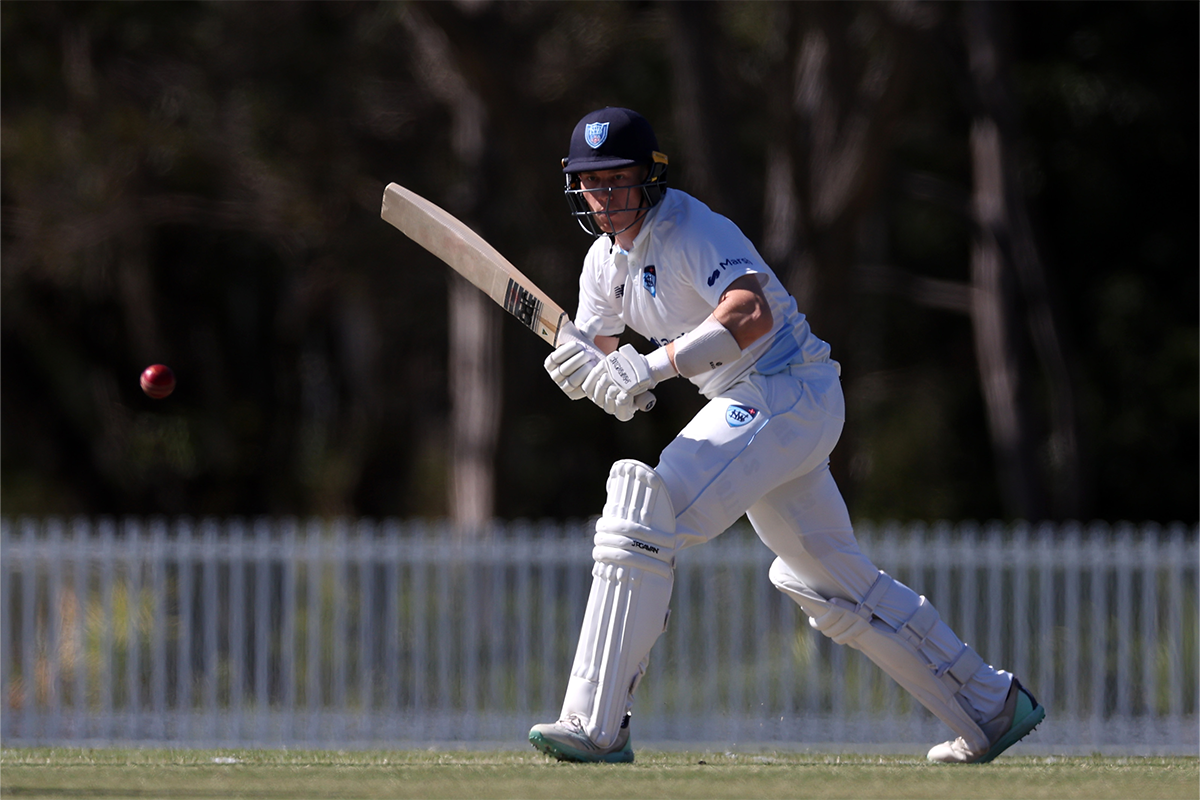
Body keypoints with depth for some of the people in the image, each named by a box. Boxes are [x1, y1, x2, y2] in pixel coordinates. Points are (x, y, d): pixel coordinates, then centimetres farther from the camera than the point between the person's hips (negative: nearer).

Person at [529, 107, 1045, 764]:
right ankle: (991, 707, 28)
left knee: (644, 513, -23)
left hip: (787, 391, -10)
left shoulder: (692, 230, -18)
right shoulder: (605, 260, 9)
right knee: (825, 581, 18)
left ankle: (596, 726, -27)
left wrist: (647, 369, -42)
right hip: (750, 406, 10)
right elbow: (596, 358, 8)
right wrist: (580, 370, -18)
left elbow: (752, 315, -36)